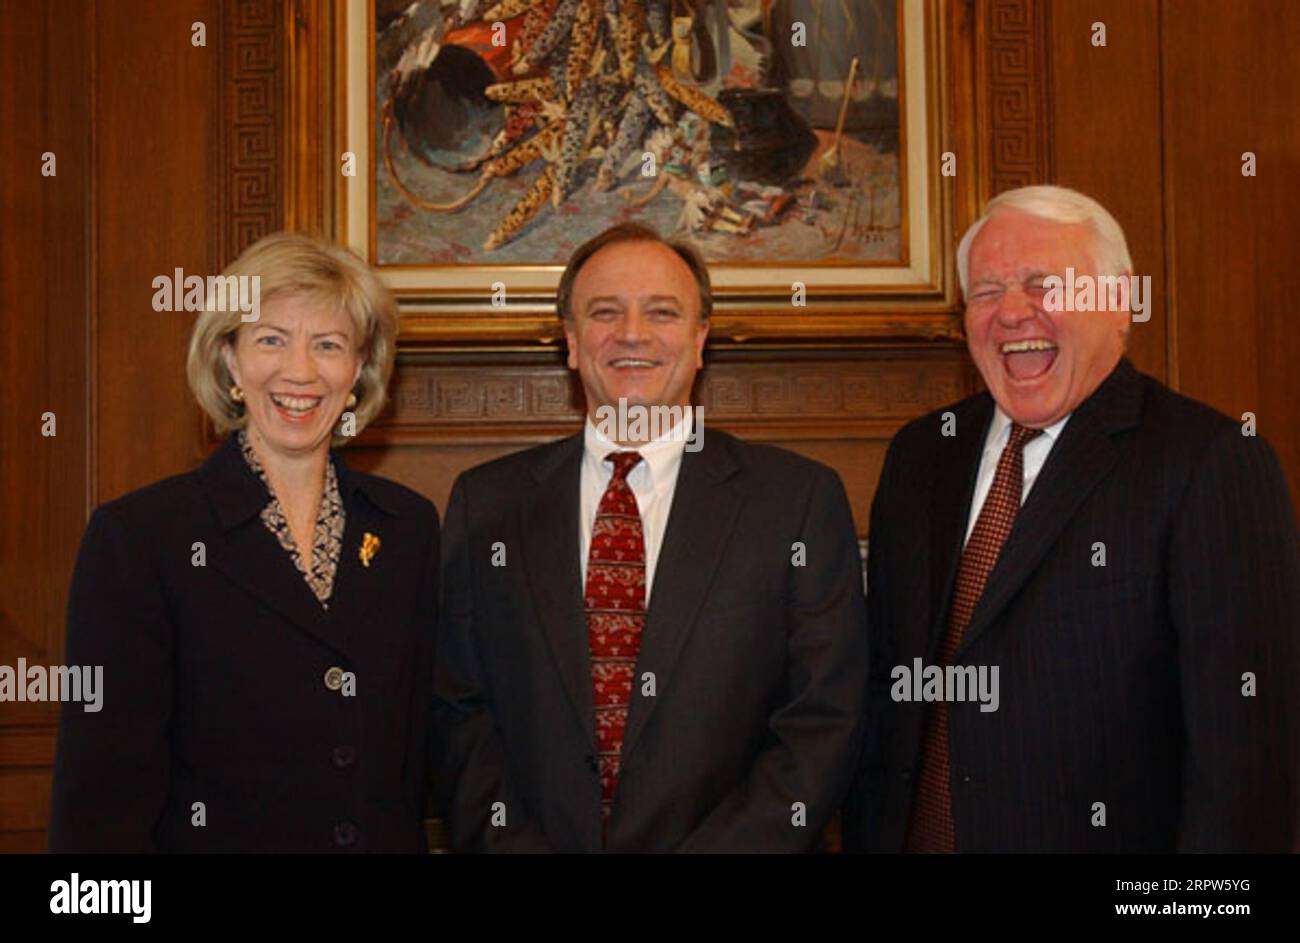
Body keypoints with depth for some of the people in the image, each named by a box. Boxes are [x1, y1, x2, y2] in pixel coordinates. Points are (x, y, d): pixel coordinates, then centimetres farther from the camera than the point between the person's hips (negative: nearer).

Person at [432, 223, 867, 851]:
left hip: (722, 839, -1)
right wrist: (511, 842, -13)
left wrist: (715, 847, -17)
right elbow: (459, 716, 2)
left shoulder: (803, 500, -4)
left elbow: (823, 724, -7)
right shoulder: (485, 504, 3)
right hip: (535, 835, 1)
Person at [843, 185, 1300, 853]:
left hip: (1106, 836, -5)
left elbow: (1245, 743, -19)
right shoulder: (919, 455, 5)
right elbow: (882, 683, 8)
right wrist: (864, 837, 3)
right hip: (917, 833, 5)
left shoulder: (1213, 463, -14)